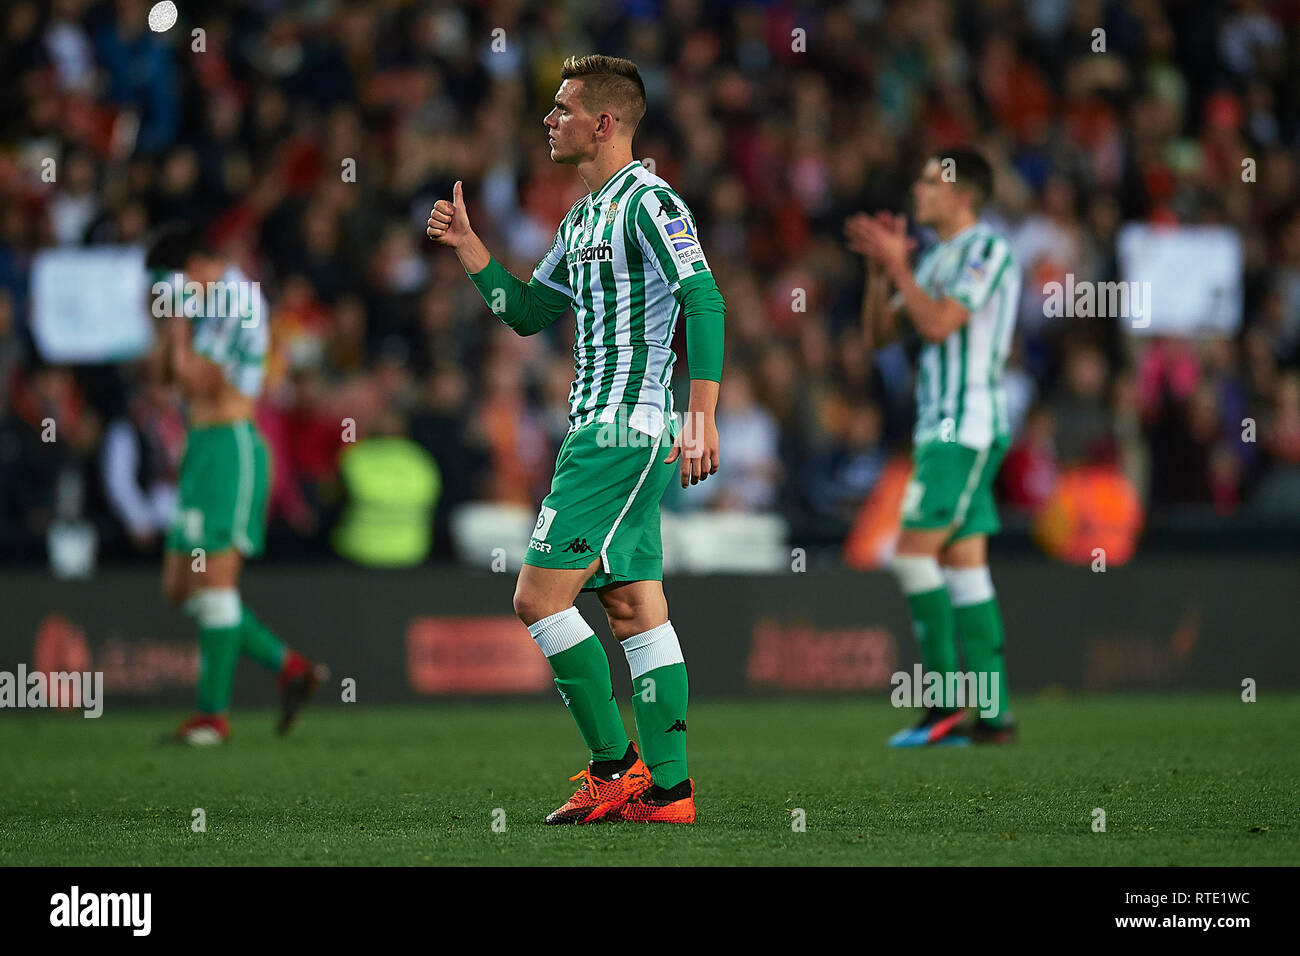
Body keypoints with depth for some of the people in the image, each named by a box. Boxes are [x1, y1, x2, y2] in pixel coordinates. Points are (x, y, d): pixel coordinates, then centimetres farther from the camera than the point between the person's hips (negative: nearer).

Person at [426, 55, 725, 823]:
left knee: (541, 595, -10)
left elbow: (704, 300, -20)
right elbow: (525, 312, 28)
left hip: (622, 432, -10)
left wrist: (702, 416, -27)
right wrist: (467, 247, 16)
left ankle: (616, 767, -6)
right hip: (606, 432, 10)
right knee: (635, 608, 7)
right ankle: (667, 789, 6)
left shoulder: (648, 201, -11)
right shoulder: (583, 218, 19)